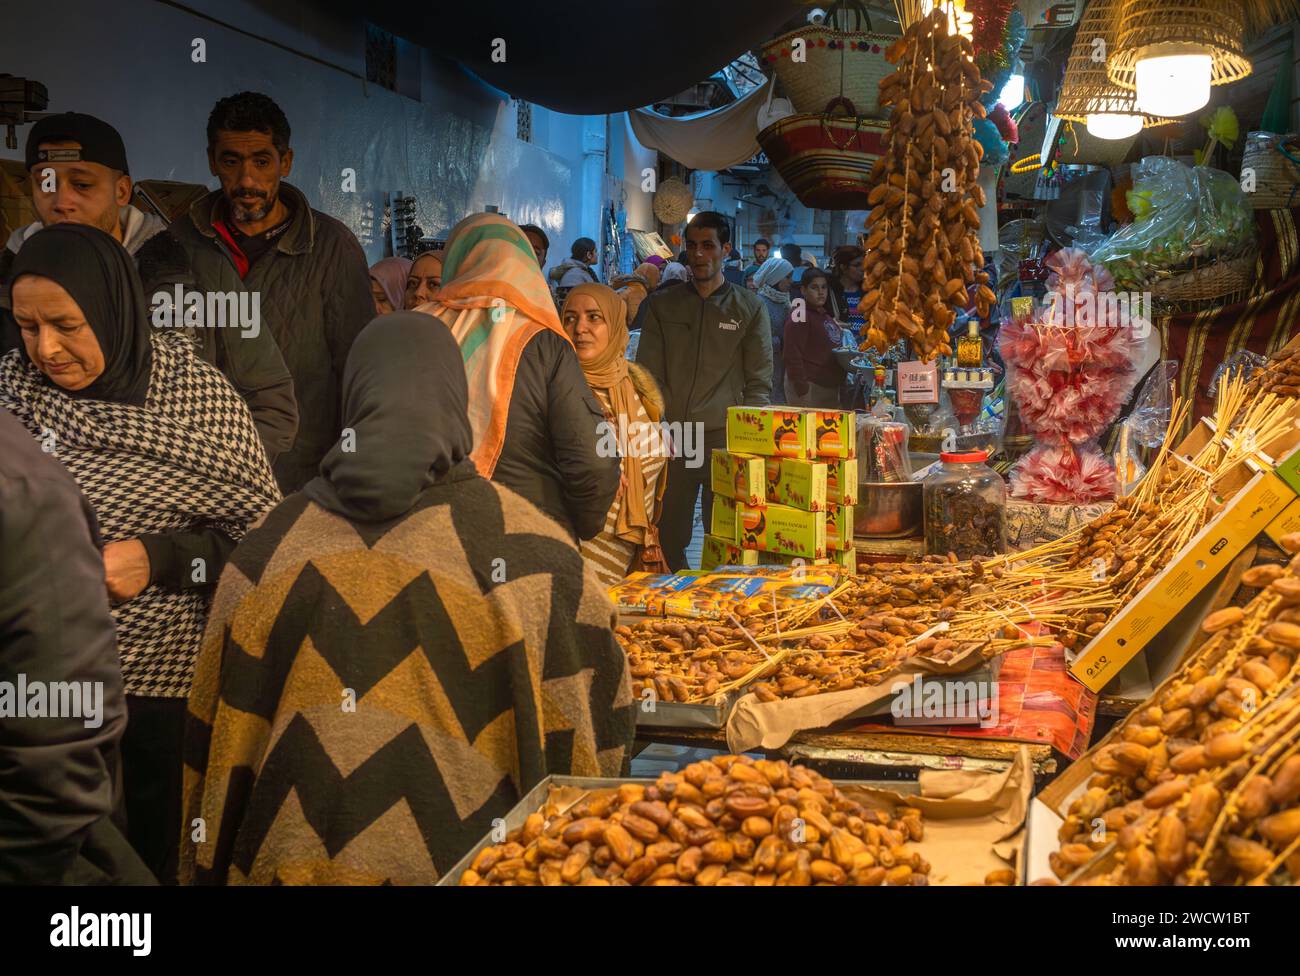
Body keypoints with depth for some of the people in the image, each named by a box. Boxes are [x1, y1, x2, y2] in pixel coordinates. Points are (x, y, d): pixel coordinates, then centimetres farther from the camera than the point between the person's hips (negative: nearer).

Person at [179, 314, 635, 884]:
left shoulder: (269, 551, -4)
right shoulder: (536, 555, -11)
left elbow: (216, 742, 3)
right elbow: (599, 735, -5)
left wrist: (209, 867, 16)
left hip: (293, 858, 2)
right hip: (467, 859, -2)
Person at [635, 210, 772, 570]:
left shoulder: (750, 308, 9)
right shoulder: (661, 305, 13)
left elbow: (759, 384, 6)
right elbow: (648, 376, 9)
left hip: (726, 437, -1)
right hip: (671, 436, 2)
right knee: (667, 535, 3)